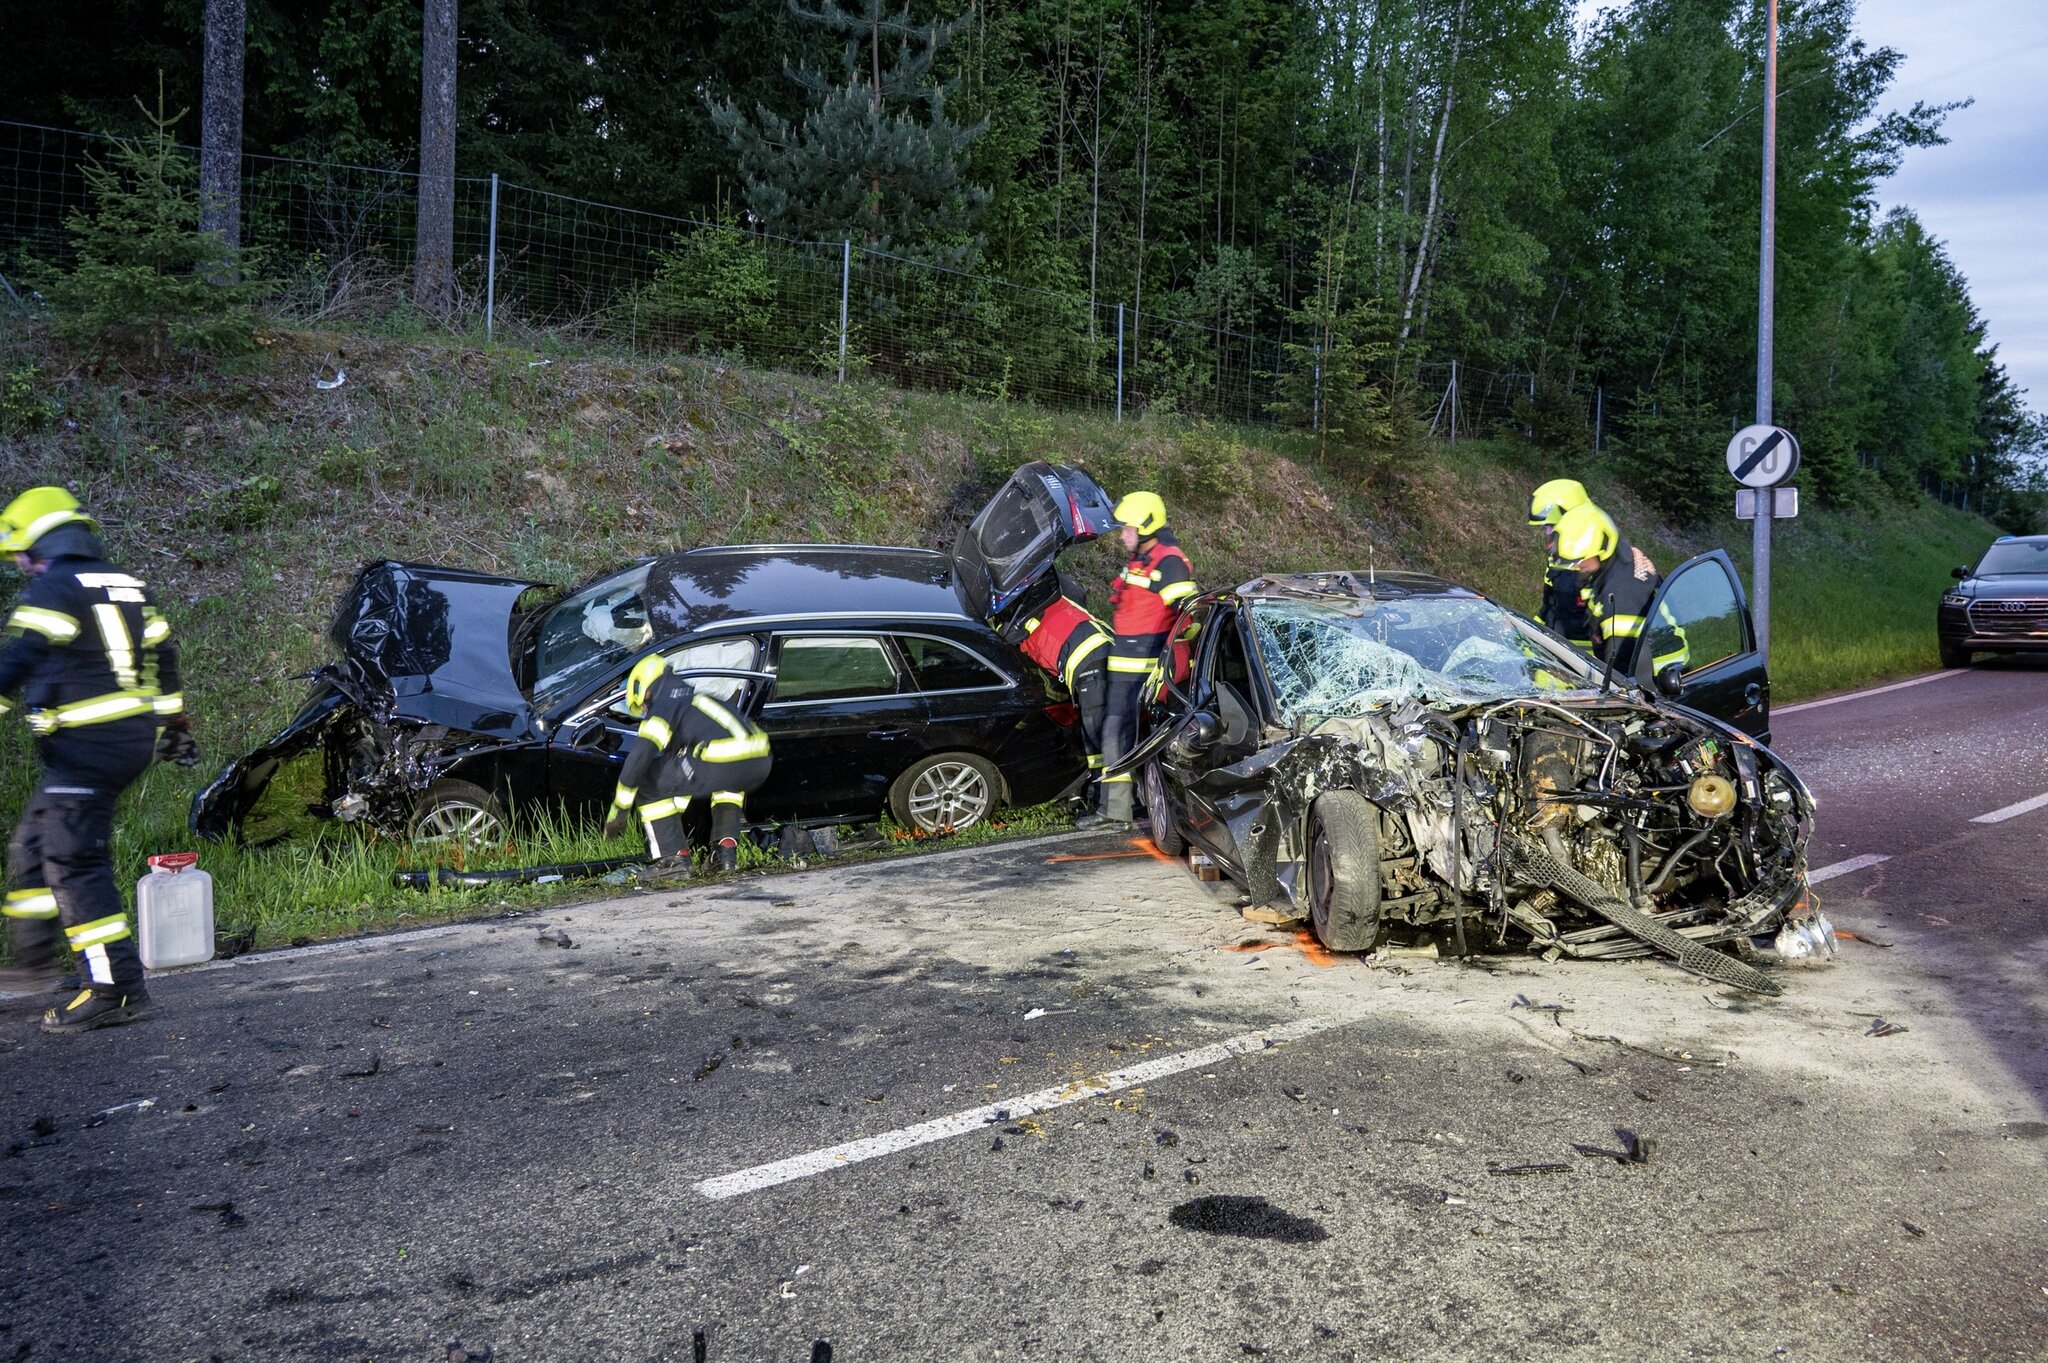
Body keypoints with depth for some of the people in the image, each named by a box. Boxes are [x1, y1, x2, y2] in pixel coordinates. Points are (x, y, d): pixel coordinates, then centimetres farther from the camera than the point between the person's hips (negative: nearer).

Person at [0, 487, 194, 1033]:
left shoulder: (53, 590, -9)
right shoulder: (130, 588, 16)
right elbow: (164, 658, 22)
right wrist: (174, 725, 30)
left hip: (84, 745, -9)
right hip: (135, 741, 9)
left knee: (73, 863, -7)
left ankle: (115, 989, -9)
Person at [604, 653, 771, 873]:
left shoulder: (662, 708, 13)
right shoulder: (699, 699, 38)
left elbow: (636, 761, 4)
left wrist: (617, 813, 14)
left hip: (721, 762, -7)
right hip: (760, 764, 7)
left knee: (647, 782, 12)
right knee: (728, 781, 43)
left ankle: (673, 857, 10)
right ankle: (726, 851, 28)